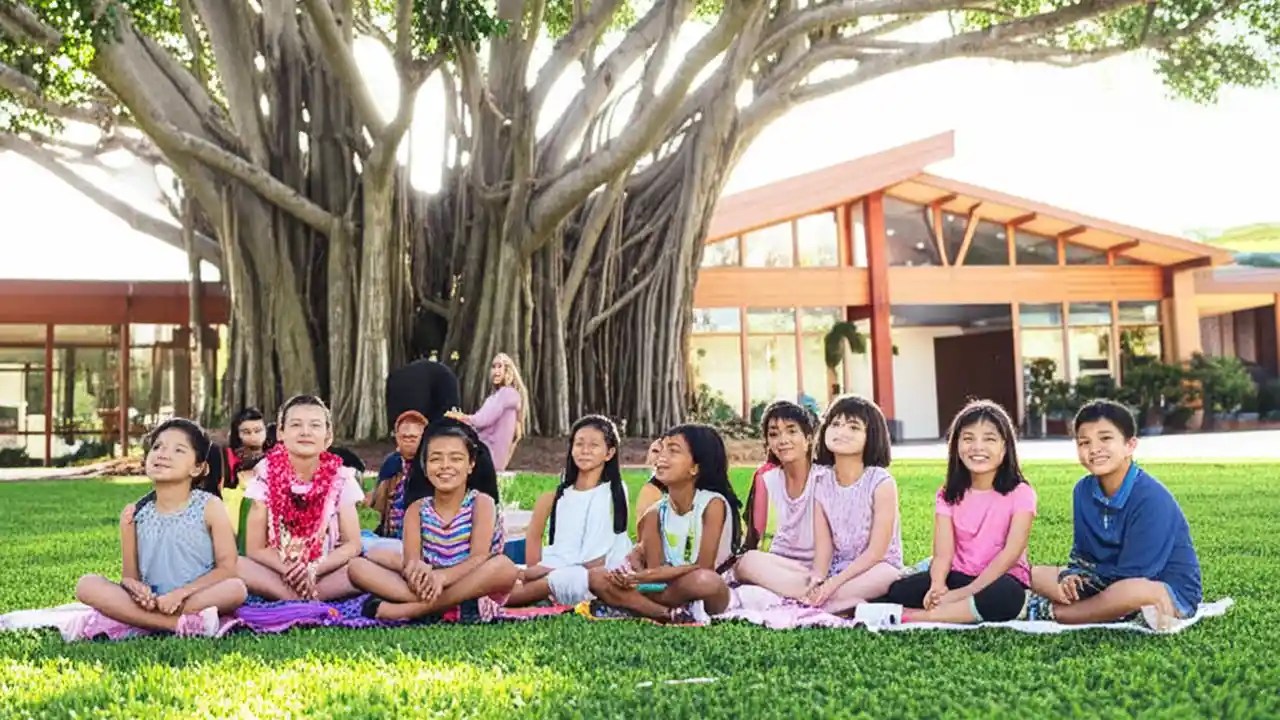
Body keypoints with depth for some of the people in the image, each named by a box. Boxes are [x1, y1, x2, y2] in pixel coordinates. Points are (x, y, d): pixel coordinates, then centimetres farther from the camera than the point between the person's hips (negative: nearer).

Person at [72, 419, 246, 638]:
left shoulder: (209, 507, -2)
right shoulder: (134, 513, 5)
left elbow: (227, 569, -8)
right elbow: (129, 575, 5)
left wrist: (181, 592, -20)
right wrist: (136, 589, -20)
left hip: (198, 600, -2)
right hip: (150, 605, 2)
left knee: (236, 589, -33)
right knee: (87, 585, -19)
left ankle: (131, 623, -25)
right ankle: (183, 624, -28)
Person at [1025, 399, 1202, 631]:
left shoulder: (1151, 498, -22)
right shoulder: (1083, 491, 0)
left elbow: (1132, 573, -22)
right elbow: (1082, 553, 6)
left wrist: (1077, 581, -13)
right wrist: (1071, 578, -17)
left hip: (1171, 589, -7)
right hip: (1112, 581, 7)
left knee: (1134, 591, -41)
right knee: (1037, 575, 0)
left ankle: (1051, 612, -20)